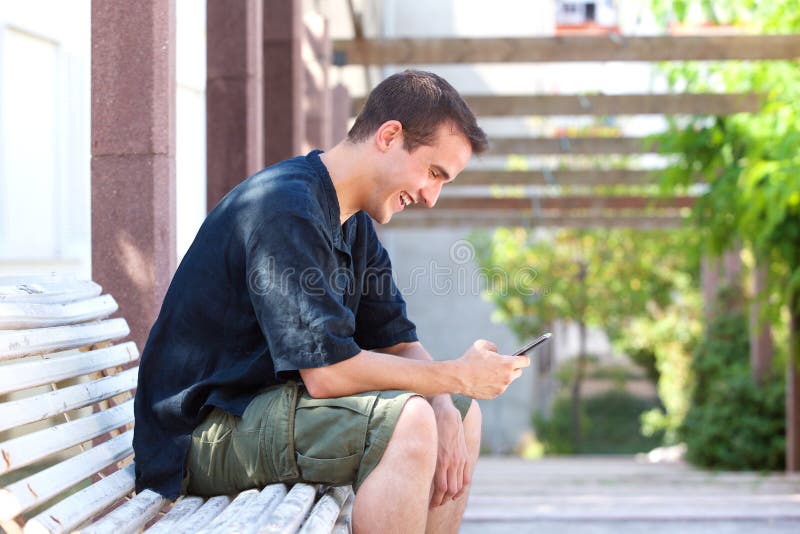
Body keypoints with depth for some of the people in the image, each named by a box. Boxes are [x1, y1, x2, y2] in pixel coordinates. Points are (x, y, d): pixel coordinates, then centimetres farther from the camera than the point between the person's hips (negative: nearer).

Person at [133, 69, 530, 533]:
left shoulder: (356, 227, 11)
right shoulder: (286, 208, -22)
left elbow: (400, 343, 10)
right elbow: (326, 371, -27)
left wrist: (445, 413, -11)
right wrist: (457, 377, -18)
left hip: (270, 405, 10)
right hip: (207, 431, -10)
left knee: (462, 415, 13)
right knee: (405, 421, -30)